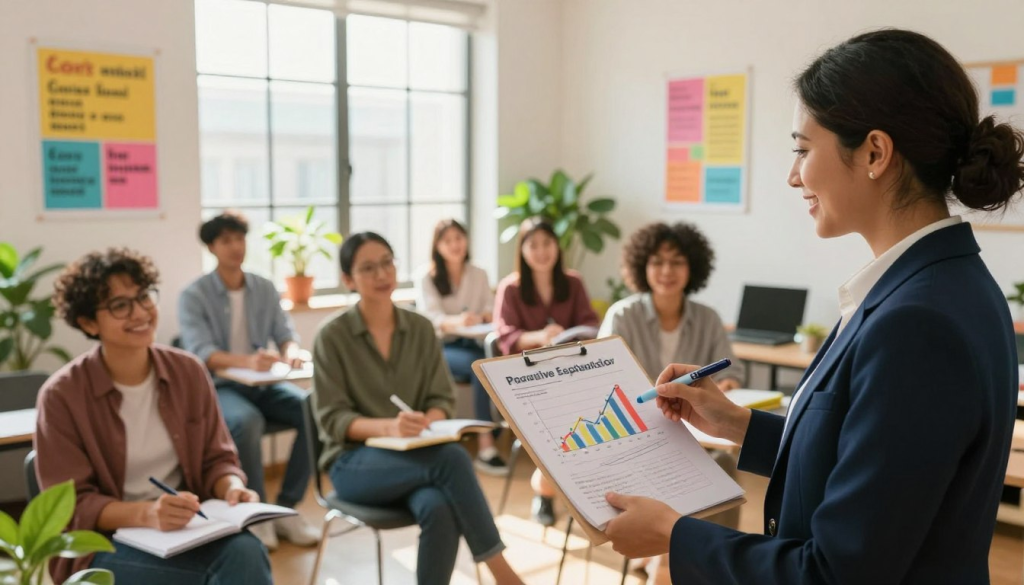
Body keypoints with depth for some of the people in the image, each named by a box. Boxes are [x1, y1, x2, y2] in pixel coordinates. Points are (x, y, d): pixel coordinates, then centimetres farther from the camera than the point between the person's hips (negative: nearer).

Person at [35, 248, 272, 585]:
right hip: (106, 542, -4)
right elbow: (71, 506, -9)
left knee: (246, 551, -30)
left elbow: (216, 458, 8)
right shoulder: (62, 396, -8)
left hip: (189, 528, 4)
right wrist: (145, 513, -27)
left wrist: (232, 488, -15)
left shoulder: (188, 371, 3)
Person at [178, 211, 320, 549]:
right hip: (217, 387, -4)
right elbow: (200, 352, -18)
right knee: (246, 422, -37)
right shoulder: (194, 296, -5)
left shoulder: (265, 289, 9)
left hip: (263, 383, 4)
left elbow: (285, 333, 4)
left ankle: (286, 508, -13)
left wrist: (291, 352, -23)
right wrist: (246, 361, -38)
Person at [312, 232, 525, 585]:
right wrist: (388, 427, -29)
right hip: (355, 462, -3)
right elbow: (332, 419, -10)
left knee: (439, 509, -35)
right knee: (451, 458, -33)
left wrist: (426, 423, -20)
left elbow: (442, 400, 5)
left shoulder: (421, 329, 5)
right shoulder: (332, 337, -6)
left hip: (415, 457, 3)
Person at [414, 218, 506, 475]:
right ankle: (485, 444, -35)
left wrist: (482, 317, -21)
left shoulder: (479, 275, 12)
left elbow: (492, 312, 5)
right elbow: (432, 320, -14)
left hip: (469, 344, 4)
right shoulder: (425, 277, -2)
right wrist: (458, 322, -36)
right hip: (438, 348, -4)